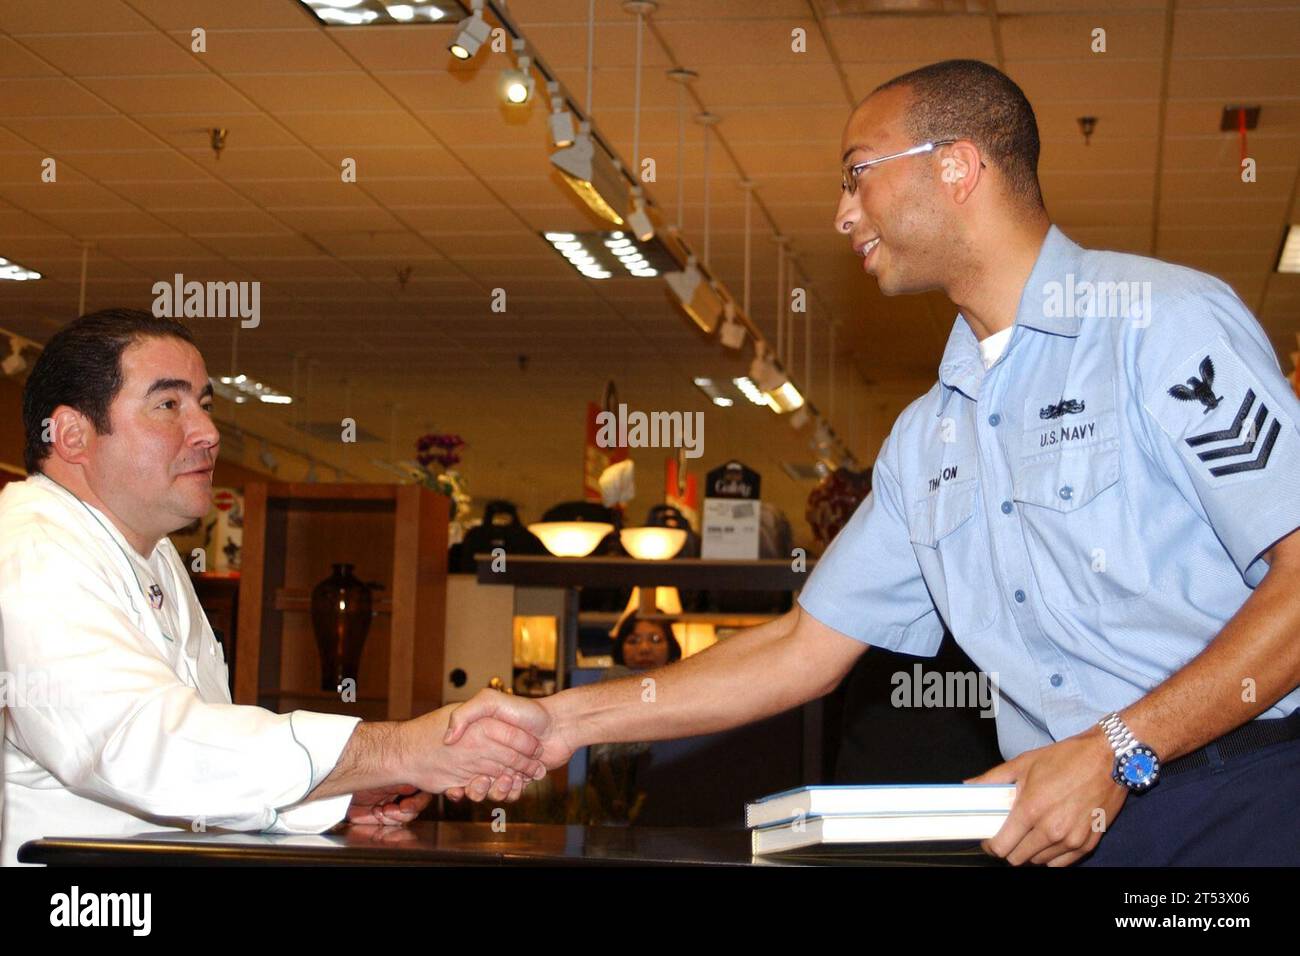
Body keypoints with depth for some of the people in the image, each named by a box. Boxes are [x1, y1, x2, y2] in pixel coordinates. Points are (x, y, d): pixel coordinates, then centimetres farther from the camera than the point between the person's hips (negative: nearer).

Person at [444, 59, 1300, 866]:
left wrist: (1118, 751, -17)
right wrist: (567, 720, 13)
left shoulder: (1166, 322, -5)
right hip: (1067, 817, 5)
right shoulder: (925, 440, 16)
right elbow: (803, 650, 18)